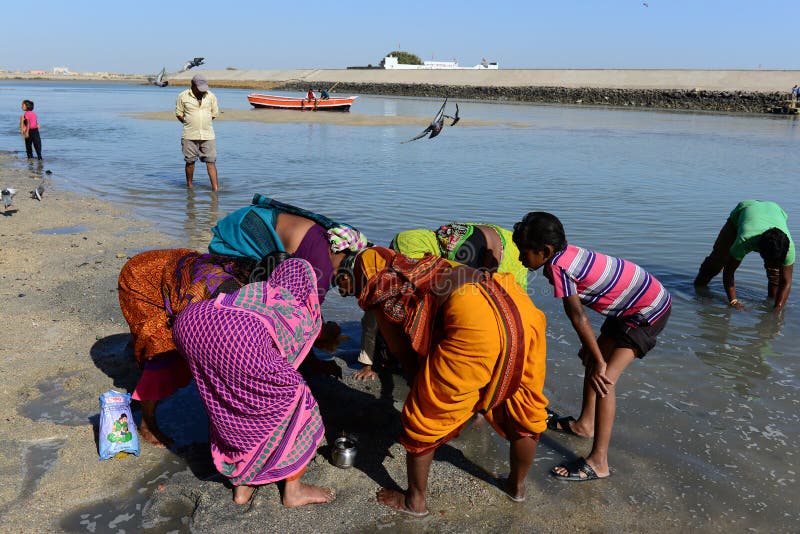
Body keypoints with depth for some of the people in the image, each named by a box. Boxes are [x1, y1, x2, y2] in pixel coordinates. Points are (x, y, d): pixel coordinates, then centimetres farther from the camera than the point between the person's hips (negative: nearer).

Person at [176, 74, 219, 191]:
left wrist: (202, 122, 10)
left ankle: (215, 187, -4)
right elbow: (179, 114, 5)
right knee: (190, 162, 6)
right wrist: (190, 124, 5)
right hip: (190, 136, -1)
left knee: (211, 161, -4)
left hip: (208, 135, 1)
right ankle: (189, 186, 21)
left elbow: (214, 114, 12)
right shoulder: (183, 96, -2)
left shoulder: (211, 96, 4)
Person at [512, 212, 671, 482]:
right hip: (629, 303, 10)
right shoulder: (567, 253, -2)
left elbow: (578, 318, -22)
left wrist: (599, 362, -17)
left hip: (649, 310, -10)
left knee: (604, 378, -14)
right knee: (592, 358, 19)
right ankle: (585, 424, 37)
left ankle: (598, 462, -9)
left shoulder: (557, 266, -26)